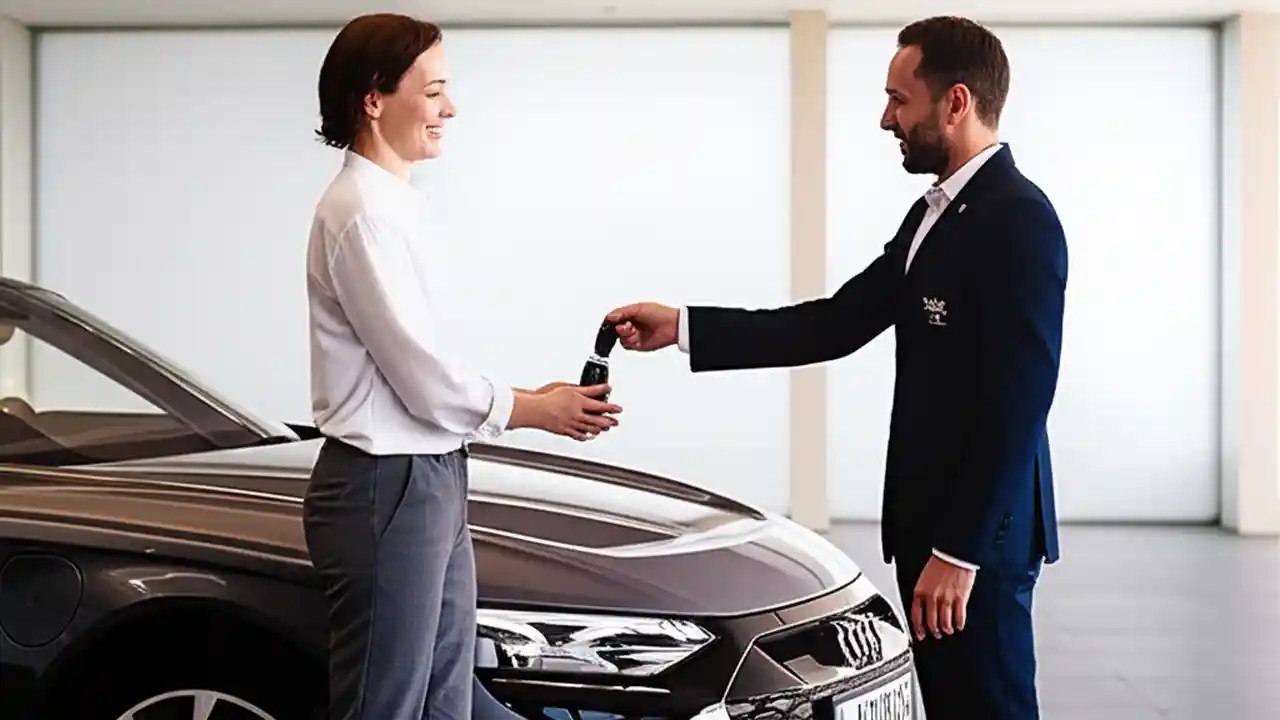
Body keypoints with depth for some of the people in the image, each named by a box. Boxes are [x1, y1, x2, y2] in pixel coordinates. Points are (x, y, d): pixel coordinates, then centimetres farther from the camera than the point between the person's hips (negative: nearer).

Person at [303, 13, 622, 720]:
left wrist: (535, 396, 7)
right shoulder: (361, 212, -16)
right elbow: (426, 382, -16)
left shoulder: (391, 205, 13)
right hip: (387, 487, -10)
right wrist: (536, 408, -2)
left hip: (430, 480, 10)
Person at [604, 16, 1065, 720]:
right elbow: (835, 324, 11)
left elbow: (1016, 404, -20)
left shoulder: (1020, 218, -16)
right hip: (930, 522, 9)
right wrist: (683, 326, 6)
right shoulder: (932, 214, 15)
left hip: (978, 531, -9)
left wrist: (959, 552, -21)